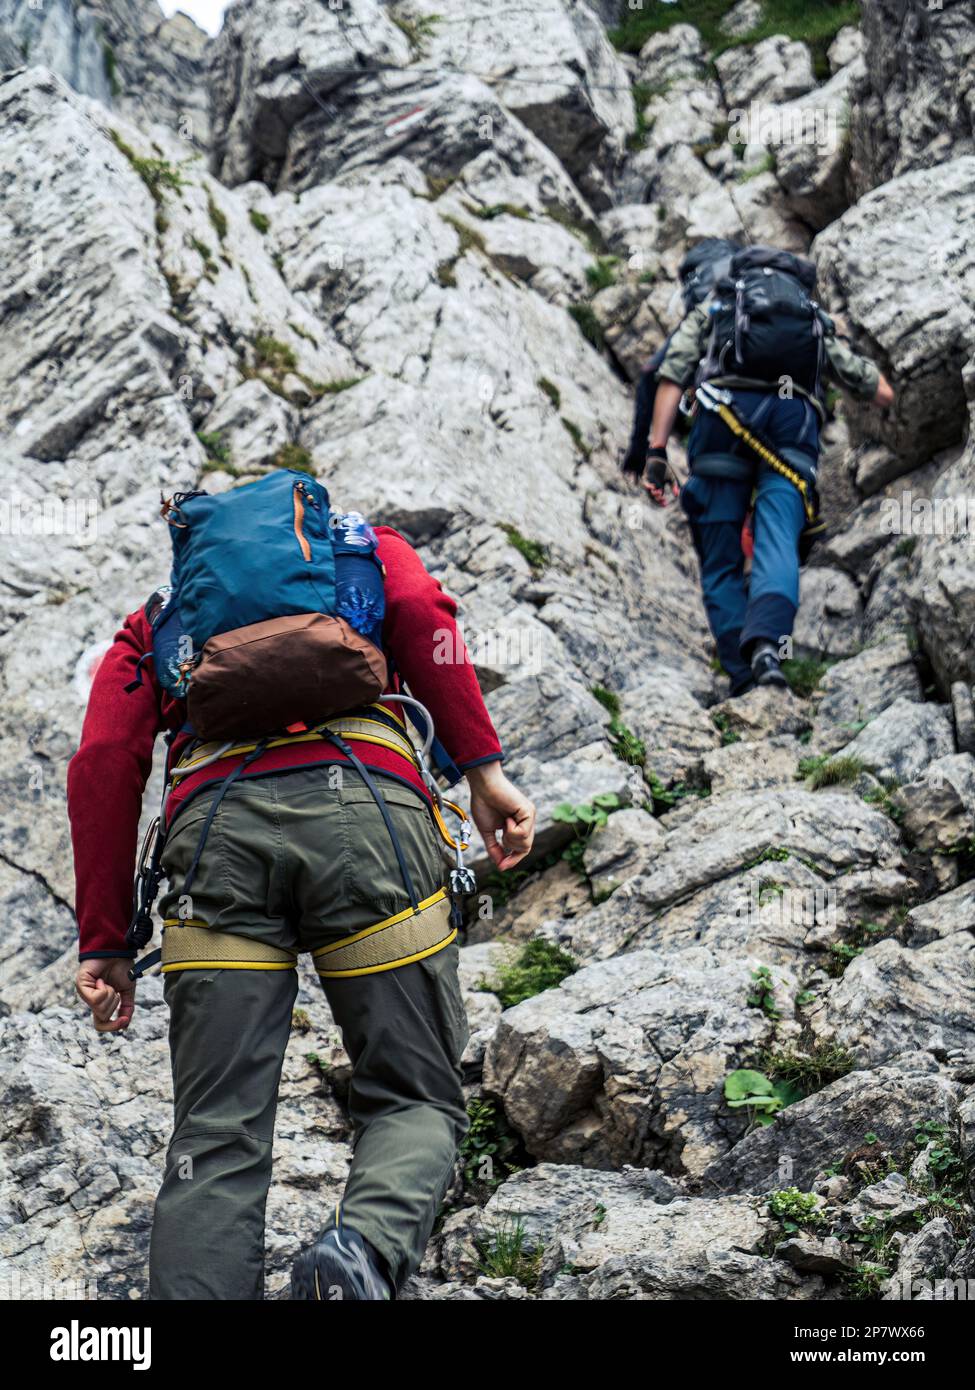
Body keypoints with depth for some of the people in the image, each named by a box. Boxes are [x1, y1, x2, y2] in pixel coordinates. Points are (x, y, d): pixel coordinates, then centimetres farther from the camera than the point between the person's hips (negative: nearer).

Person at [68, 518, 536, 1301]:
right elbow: (419, 609, 5)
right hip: (363, 806, -1)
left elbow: (104, 763, 15)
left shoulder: (159, 619, 33)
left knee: (217, 1135, 3)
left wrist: (105, 942, 13)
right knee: (415, 1099, 8)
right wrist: (484, 767, -1)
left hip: (216, 825, 1)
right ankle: (366, 1251, -22)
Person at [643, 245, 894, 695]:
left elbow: (672, 375, 11)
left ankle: (743, 675, -7)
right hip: (795, 418, 1)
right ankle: (767, 645, -42)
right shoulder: (817, 322, 34)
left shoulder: (711, 309, 30)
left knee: (720, 564, 4)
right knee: (777, 543, -15)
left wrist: (656, 450, 5)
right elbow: (883, 393, 31)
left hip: (727, 408, -1)